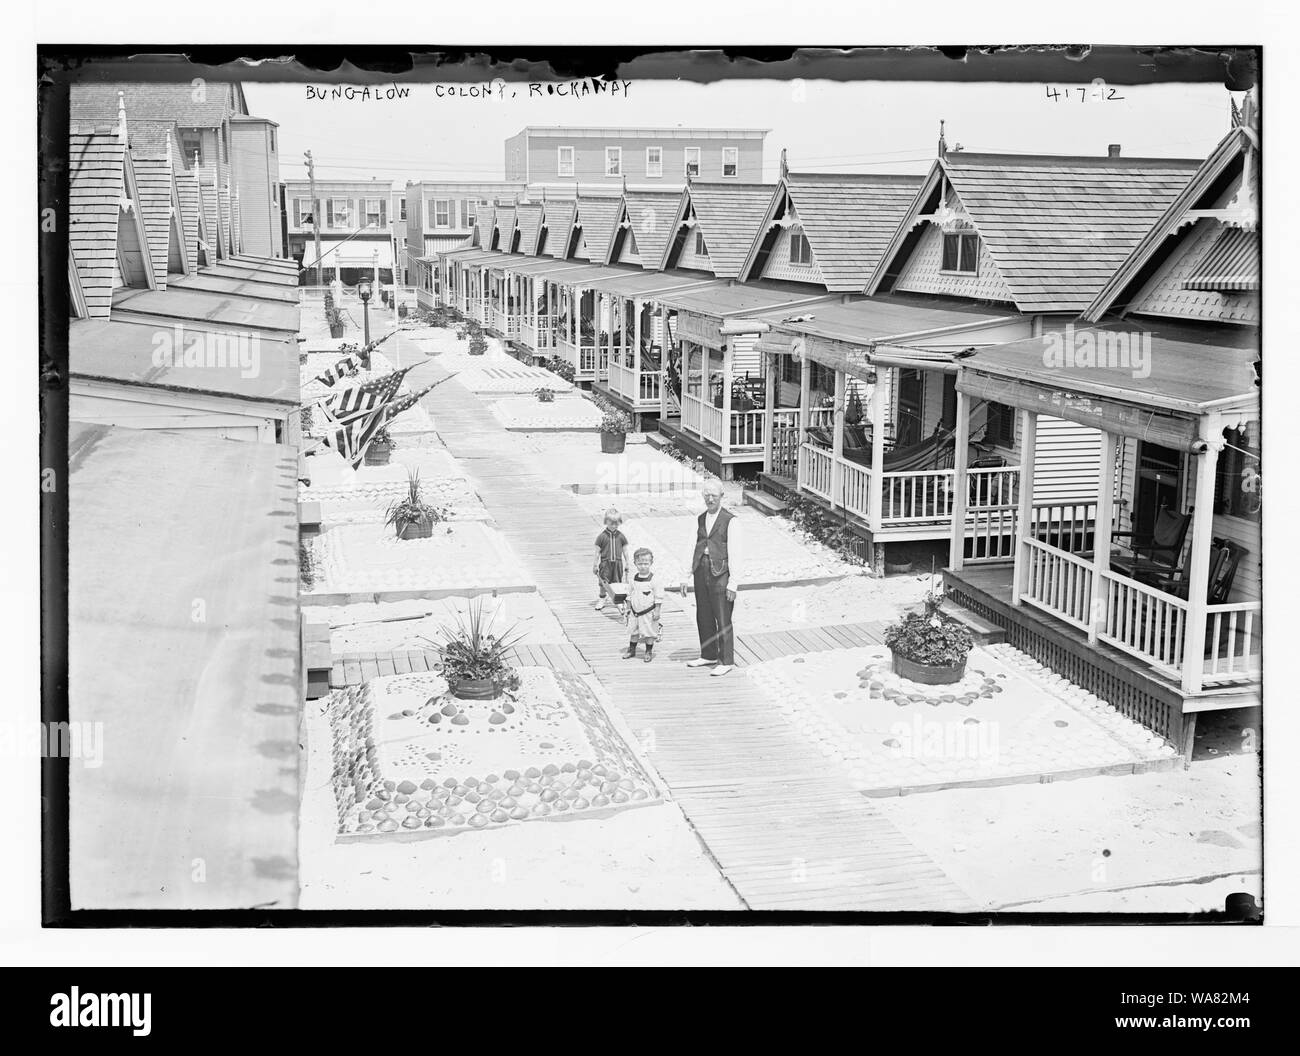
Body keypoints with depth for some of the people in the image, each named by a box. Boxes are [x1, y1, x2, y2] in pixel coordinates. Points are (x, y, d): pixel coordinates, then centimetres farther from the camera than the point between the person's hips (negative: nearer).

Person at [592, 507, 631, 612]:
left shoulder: (621, 536, 1)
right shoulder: (602, 536, -7)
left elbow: (625, 550, 8)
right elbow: (597, 552, -3)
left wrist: (627, 563, 8)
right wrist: (595, 565, -2)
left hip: (617, 562, 2)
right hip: (605, 563, -2)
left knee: (618, 583, 7)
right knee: (603, 583, 2)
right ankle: (601, 600, 20)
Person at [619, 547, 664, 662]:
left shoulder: (653, 580, -14)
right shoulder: (633, 579, 1)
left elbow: (659, 597, -12)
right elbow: (629, 595, 12)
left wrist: (657, 611, -14)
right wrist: (628, 608, 10)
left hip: (648, 613, -5)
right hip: (635, 612, 5)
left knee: (649, 632, 4)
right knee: (634, 631, 16)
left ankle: (649, 652, 18)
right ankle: (631, 649, 32)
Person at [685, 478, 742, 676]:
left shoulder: (730, 520, -8)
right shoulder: (701, 519, 12)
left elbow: (734, 554, -9)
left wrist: (733, 583, -12)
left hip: (720, 573, -7)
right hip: (701, 571, 7)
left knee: (723, 619, -1)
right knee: (703, 617, 14)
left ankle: (726, 661, 9)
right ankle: (708, 655, 28)